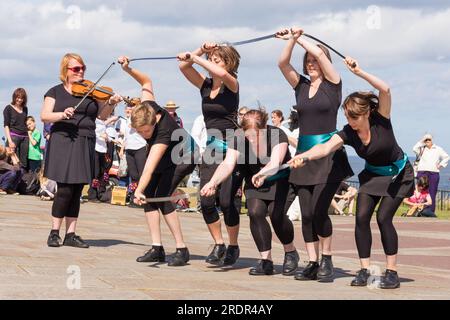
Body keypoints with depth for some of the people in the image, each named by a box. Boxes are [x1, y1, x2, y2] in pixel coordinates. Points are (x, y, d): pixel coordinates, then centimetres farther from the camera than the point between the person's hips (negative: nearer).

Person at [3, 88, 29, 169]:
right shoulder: (8, 108, 1)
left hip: (24, 137, 5)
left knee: (23, 163, 2)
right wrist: (10, 141, -13)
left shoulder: (25, 109, 15)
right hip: (13, 136, -5)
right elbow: (6, 126, -3)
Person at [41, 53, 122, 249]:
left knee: (76, 190, 3)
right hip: (62, 142, -3)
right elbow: (44, 116, -3)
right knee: (65, 189, -10)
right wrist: (62, 115, -20)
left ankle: (71, 235, 7)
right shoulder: (56, 92, 7)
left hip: (85, 144, 3)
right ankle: (54, 232, -1)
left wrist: (111, 104, -15)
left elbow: (102, 115, 4)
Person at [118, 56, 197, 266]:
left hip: (183, 158, -8)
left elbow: (150, 165, -53)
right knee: (148, 196, -7)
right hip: (164, 158, 8)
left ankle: (181, 249, -18)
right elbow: (146, 81, -4)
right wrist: (128, 70, -17)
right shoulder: (147, 108, -24)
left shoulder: (164, 132, -42)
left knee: (162, 197, -23)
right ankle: (157, 248, -6)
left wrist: (139, 190, -62)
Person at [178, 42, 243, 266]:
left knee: (226, 201, -11)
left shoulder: (232, 85, -6)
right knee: (206, 202, -2)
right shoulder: (205, 85, 9)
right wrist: (202, 50, -8)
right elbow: (183, 66, 0)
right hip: (211, 147, 6)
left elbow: (221, 74, -29)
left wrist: (196, 58, -21)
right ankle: (218, 245, 14)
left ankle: (233, 247, 7)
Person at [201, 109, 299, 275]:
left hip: (281, 182, -3)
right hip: (255, 183, 3)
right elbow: (228, 164, -30)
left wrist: (262, 174, -64)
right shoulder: (239, 139, -17)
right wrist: (213, 182, -49)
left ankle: (291, 253, 3)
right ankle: (266, 261, -11)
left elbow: (275, 162, -42)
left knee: (276, 214, -24)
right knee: (255, 212, -21)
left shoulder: (277, 135, -26)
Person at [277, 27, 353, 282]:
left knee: (318, 210, -14)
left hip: (329, 155, -5)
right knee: (307, 214, 1)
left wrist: (301, 38, -2)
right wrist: (292, 39, -12)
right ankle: (313, 264, 7)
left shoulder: (333, 84, 1)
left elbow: (320, 53, -12)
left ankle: (327, 261, 2)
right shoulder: (301, 86, 12)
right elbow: (283, 63, -1)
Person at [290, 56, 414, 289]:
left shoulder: (380, 120, -25)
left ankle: (392, 272, -6)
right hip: (372, 174, 4)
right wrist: (304, 157, -54)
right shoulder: (347, 134, -17)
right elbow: (325, 147, -35)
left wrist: (359, 72, -45)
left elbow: (385, 89, -42)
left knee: (384, 217, -15)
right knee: (362, 217, -10)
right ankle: (364, 270, 0)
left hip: (397, 174, -4)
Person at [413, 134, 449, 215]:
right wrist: (422, 142, 0)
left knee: (432, 193, -4)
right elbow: (415, 149, -6)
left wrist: (441, 165, 7)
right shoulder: (422, 149, 13)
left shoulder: (438, 149, 14)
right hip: (422, 172, 0)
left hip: (434, 173, 0)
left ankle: (431, 211, -3)